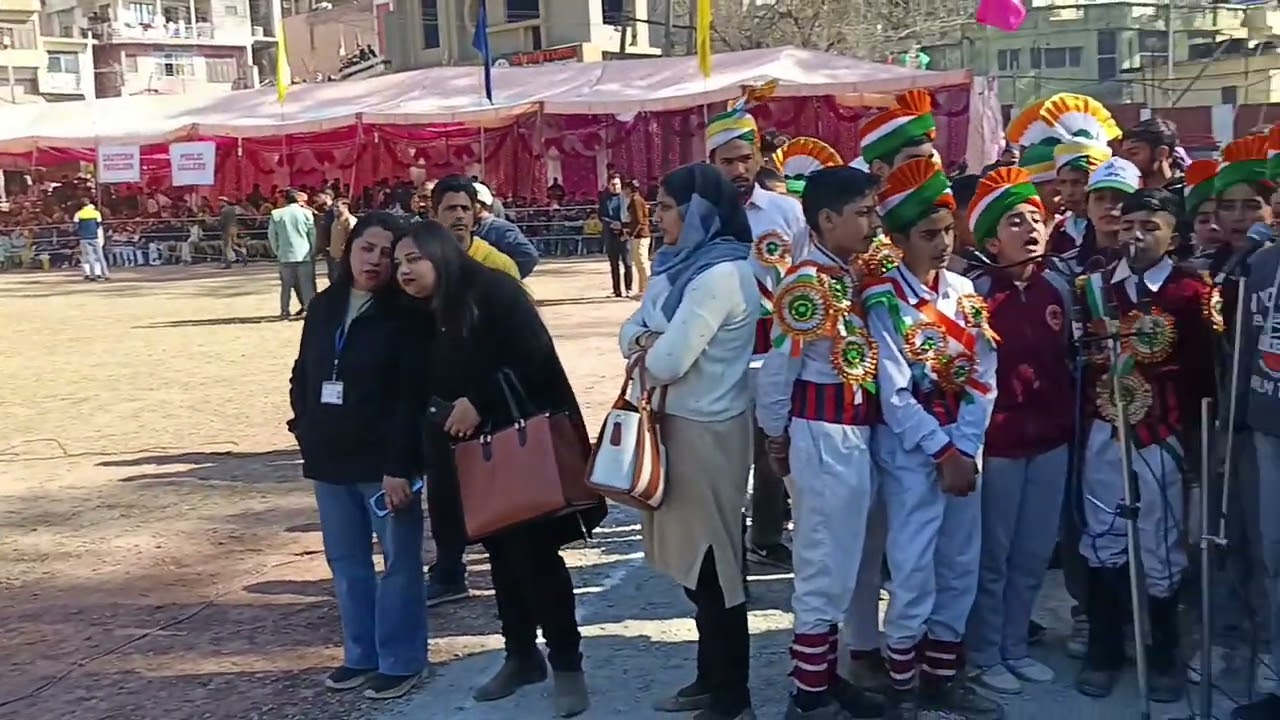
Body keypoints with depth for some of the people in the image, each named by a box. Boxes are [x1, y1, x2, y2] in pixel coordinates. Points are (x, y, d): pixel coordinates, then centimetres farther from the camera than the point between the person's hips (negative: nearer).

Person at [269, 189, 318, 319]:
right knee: (307, 284, 4)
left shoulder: (276, 214, 1)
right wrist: (313, 251, 11)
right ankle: (309, 309, 0)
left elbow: (271, 235, 4)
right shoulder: (306, 213, -3)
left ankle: (284, 311, 9)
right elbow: (313, 234, 0)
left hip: (285, 255, 2)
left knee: (286, 284, 9)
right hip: (304, 255, -1)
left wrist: (277, 251, 15)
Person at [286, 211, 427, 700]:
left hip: (385, 462, -6)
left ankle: (400, 660, 16)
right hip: (330, 461, 7)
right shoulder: (324, 307, 9)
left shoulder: (405, 315, -11)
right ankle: (361, 654, 29)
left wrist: (401, 464, -21)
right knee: (346, 562, 15)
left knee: (398, 561, 4)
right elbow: (302, 375, 17)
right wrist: (305, 431, 6)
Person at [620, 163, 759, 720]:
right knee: (693, 560, 17)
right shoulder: (681, 264, 10)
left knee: (712, 563, 1)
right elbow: (632, 328, 10)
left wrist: (647, 352, -3)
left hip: (705, 430, -9)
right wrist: (644, 342, -12)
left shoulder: (720, 274, -21)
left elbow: (667, 363, -24)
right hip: (678, 422, 9)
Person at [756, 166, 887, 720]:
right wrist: (776, 440, -2)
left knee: (844, 565, 17)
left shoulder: (850, 277, 9)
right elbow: (775, 371, -15)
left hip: (857, 434, 9)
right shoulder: (808, 283, -18)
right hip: (824, 436, -9)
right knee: (825, 569, 1)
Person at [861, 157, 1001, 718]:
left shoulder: (964, 291, 6)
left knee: (960, 566, 11)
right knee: (913, 571, -3)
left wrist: (966, 448, -7)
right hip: (911, 451, -5)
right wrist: (942, 451, -13)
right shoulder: (882, 301, -9)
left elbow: (983, 379, 3)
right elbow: (895, 393, -13)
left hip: (965, 447, 6)